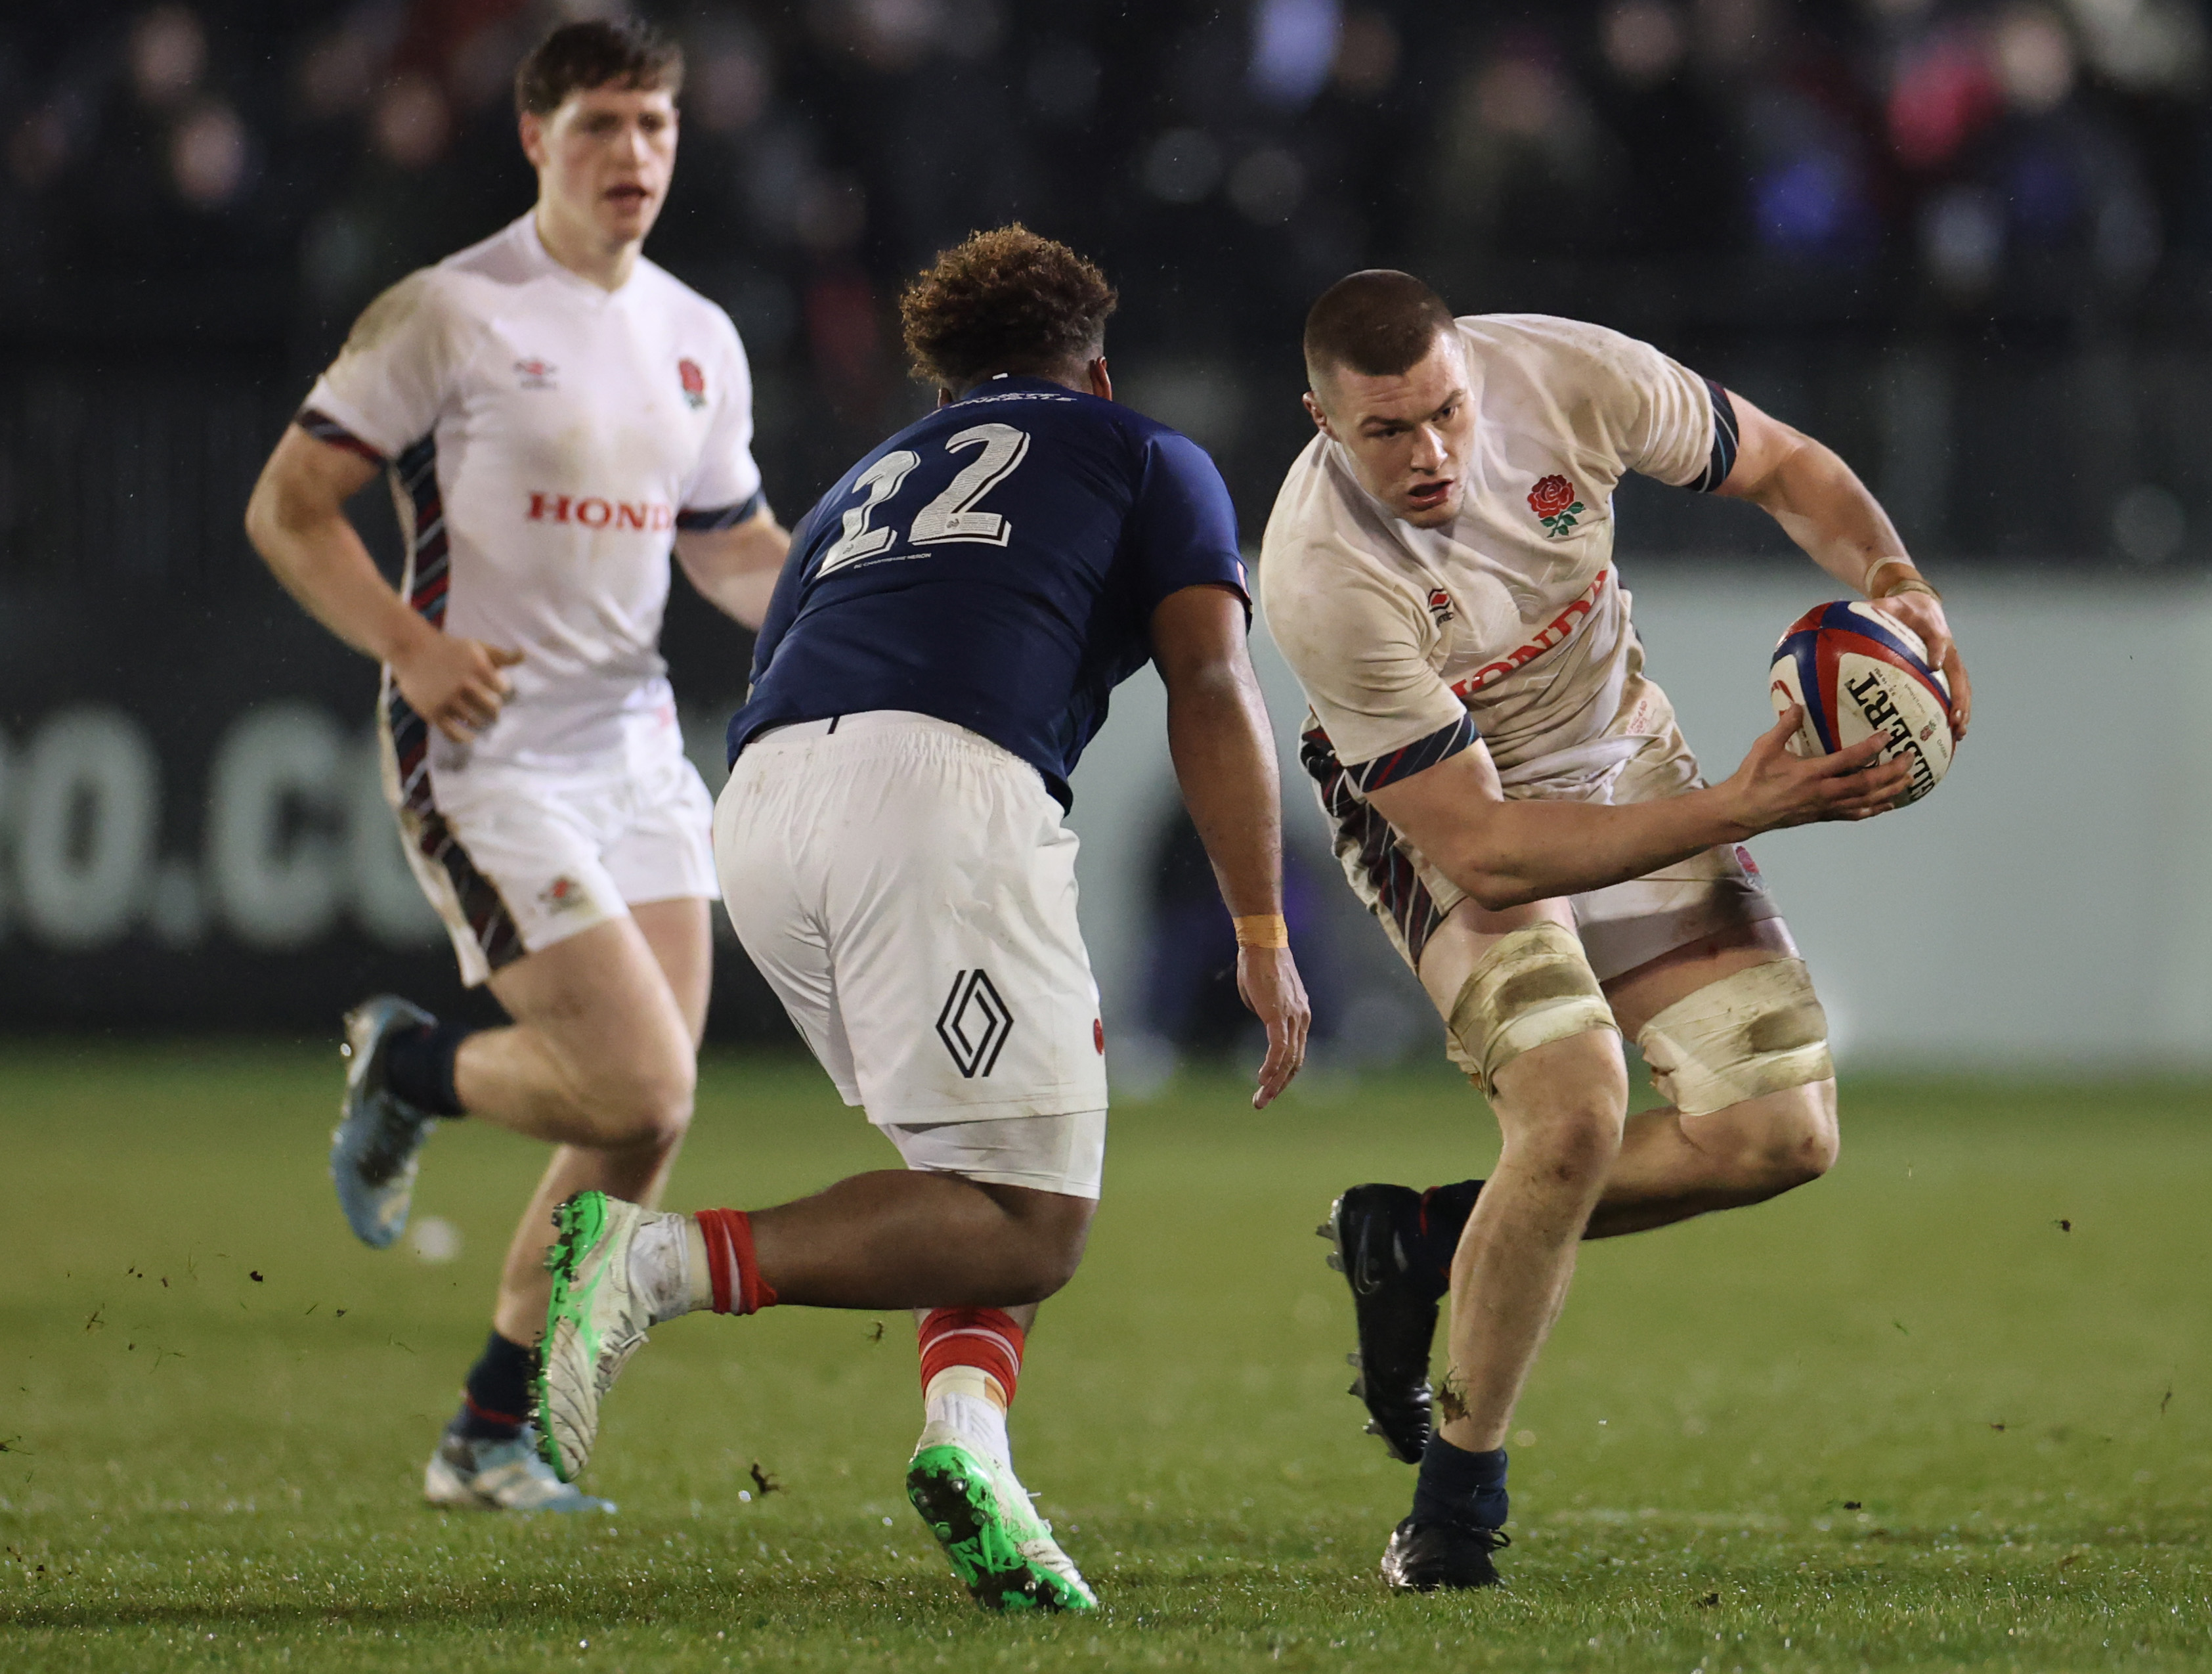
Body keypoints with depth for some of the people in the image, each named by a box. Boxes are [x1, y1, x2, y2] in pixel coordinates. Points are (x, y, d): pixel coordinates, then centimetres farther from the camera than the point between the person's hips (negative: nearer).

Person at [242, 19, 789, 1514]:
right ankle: (406, 1071, 13)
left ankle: (492, 1436, 17)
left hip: (634, 746, 7)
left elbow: (732, 547, 24)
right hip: (487, 759, -7)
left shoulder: (698, 340, 11)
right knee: (640, 1090, -17)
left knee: (644, 1130, 3)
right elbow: (288, 507, -7)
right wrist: (412, 647, -21)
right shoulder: (450, 314, -9)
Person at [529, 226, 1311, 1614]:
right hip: (945, 785, -6)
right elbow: (1211, 684, 7)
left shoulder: (866, 487, 36)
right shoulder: (1147, 457, 23)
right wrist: (1265, 938, 5)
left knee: (1006, 1181, 18)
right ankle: (671, 1262, -21)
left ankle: (967, 1428, -9)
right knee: (1029, 1226, -4)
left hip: (759, 811, 6)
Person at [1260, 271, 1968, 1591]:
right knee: (1575, 1110, -28)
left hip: (1623, 758, 5)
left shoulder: (1570, 377, -24)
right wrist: (1738, 810, -38)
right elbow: (1480, 851, -33)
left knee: (1782, 1135, -5)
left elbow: (1785, 469, -4)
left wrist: (1895, 584, -24)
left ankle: (1426, 1237, 13)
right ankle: (1458, 1492, -9)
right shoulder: (1323, 576, -35)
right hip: (1436, 807, -5)